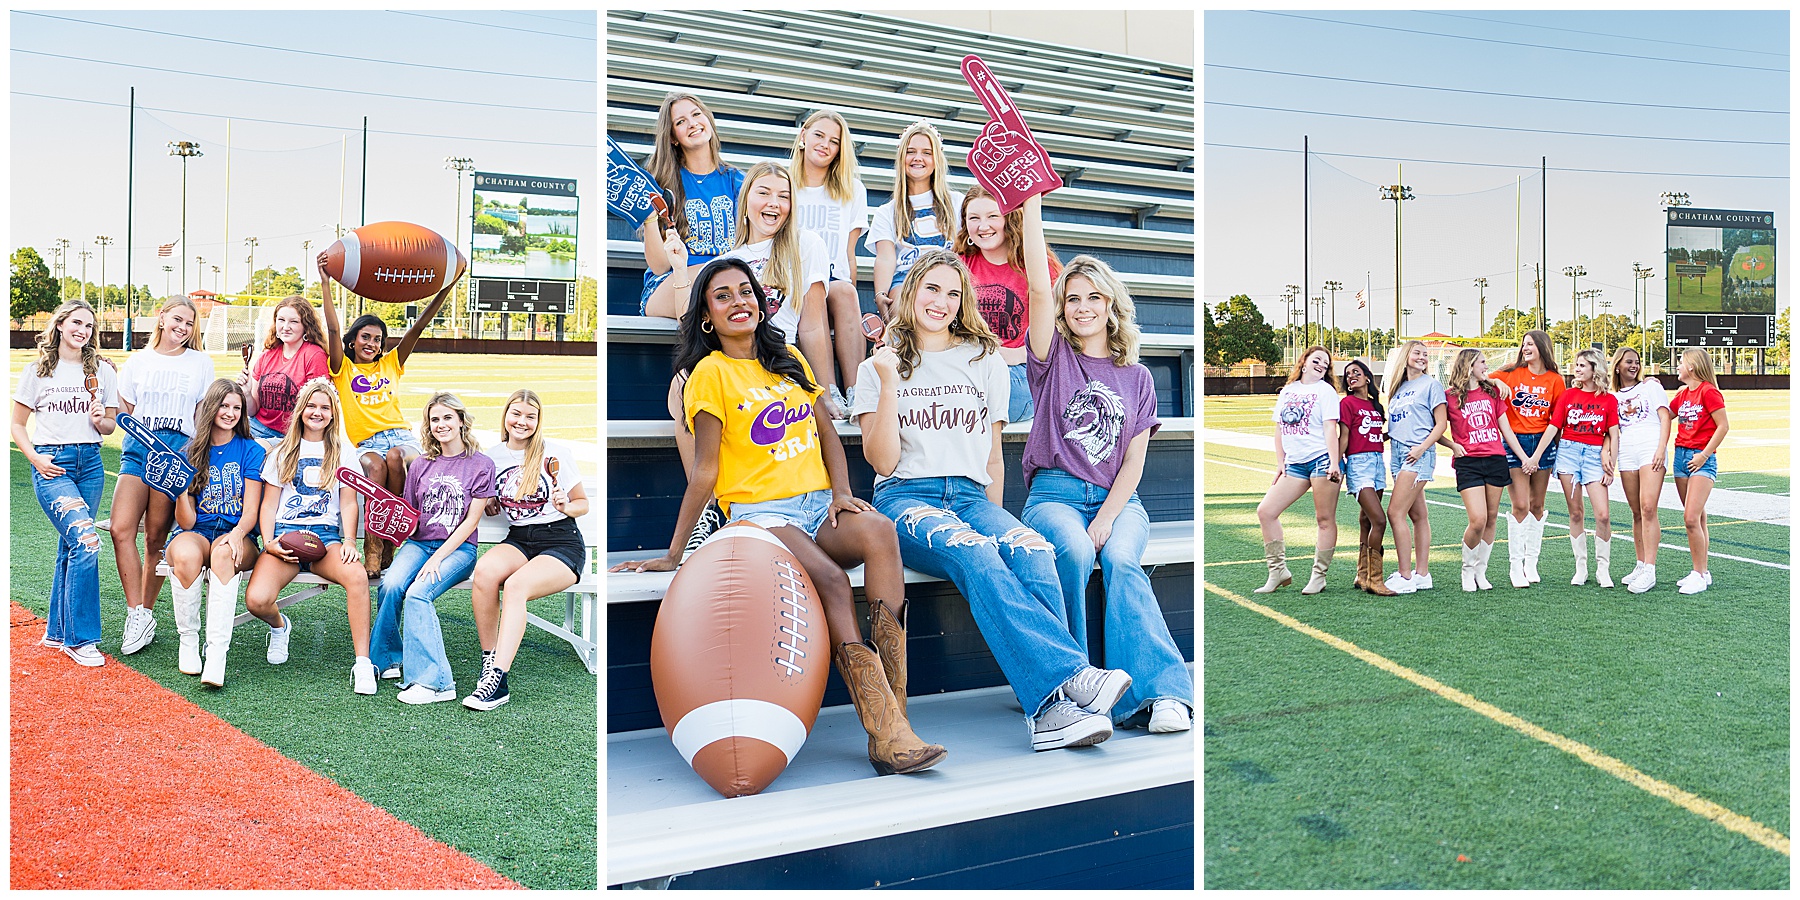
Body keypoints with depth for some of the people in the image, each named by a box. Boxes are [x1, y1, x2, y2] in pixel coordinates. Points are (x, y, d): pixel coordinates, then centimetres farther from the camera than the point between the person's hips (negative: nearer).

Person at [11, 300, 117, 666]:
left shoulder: (102, 372, 11)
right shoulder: (37, 371, 4)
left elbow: (111, 426, 14)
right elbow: (17, 424, 8)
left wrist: (101, 420, -9)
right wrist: (35, 458, -8)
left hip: (89, 462, 4)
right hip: (51, 463, -4)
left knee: (71, 546, 8)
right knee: (85, 540, -19)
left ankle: (57, 630, 23)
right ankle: (80, 638, -11)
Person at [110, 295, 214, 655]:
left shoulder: (201, 362, 12)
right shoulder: (138, 360, 15)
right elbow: (124, 411, 19)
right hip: (138, 449, 2)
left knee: (156, 538, -2)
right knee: (121, 529, -14)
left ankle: (143, 614, 10)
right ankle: (138, 616, -8)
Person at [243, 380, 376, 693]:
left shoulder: (342, 453, 15)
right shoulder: (283, 452, 16)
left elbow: (349, 503, 10)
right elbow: (269, 503, 13)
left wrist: (349, 542, -7)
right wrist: (268, 543, -4)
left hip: (325, 536, -1)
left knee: (357, 575, -37)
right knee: (256, 600, -28)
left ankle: (363, 664, -32)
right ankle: (279, 626, 12)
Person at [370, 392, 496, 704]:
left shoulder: (481, 464, 1)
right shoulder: (421, 465, 14)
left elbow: (471, 521, -4)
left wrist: (437, 558, -14)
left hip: (458, 548, -4)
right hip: (419, 542, 4)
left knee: (418, 593, -31)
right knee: (390, 585, -28)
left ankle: (433, 680, -29)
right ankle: (386, 660, -12)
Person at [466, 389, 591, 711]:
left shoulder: (553, 455, -2)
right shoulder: (492, 457, 9)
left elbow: (582, 503, 5)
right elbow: (492, 509, 22)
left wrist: (565, 506, -16)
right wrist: (489, 504, -1)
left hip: (562, 543, -4)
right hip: (518, 540, 4)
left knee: (515, 585, -33)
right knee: (485, 570, -31)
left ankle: (497, 680, -37)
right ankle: (489, 661, -21)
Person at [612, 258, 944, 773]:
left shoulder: (791, 361, 19)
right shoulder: (711, 373, 2)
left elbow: (828, 435, 19)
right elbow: (704, 470, 1)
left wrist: (842, 492, 0)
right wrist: (673, 555, -3)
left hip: (819, 507, 4)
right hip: (759, 513, -4)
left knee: (878, 532, -30)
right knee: (830, 579, -34)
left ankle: (893, 716, -37)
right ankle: (886, 735, -39)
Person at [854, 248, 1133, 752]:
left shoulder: (986, 361, 21)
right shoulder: (878, 368, 14)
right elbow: (883, 461, 2)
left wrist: (997, 520, 8)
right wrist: (890, 384, -6)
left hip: (971, 496, 2)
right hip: (905, 498, -2)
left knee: (1033, 552, -34)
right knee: (973, 556, -37)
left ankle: (1053, 709, -46)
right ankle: (1074, 675, -49)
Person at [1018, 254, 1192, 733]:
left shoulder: (1137, 377, 16)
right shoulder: (1054, 357, 12)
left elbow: (1134, 459, 5)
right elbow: (1039, 290, -4)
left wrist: (1106, 519, -11)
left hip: (1117, 498, 1)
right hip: (1055, 494, -1)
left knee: (1120, 559, -31)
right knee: (1074, 552, -34)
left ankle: (1164, 693, -41)